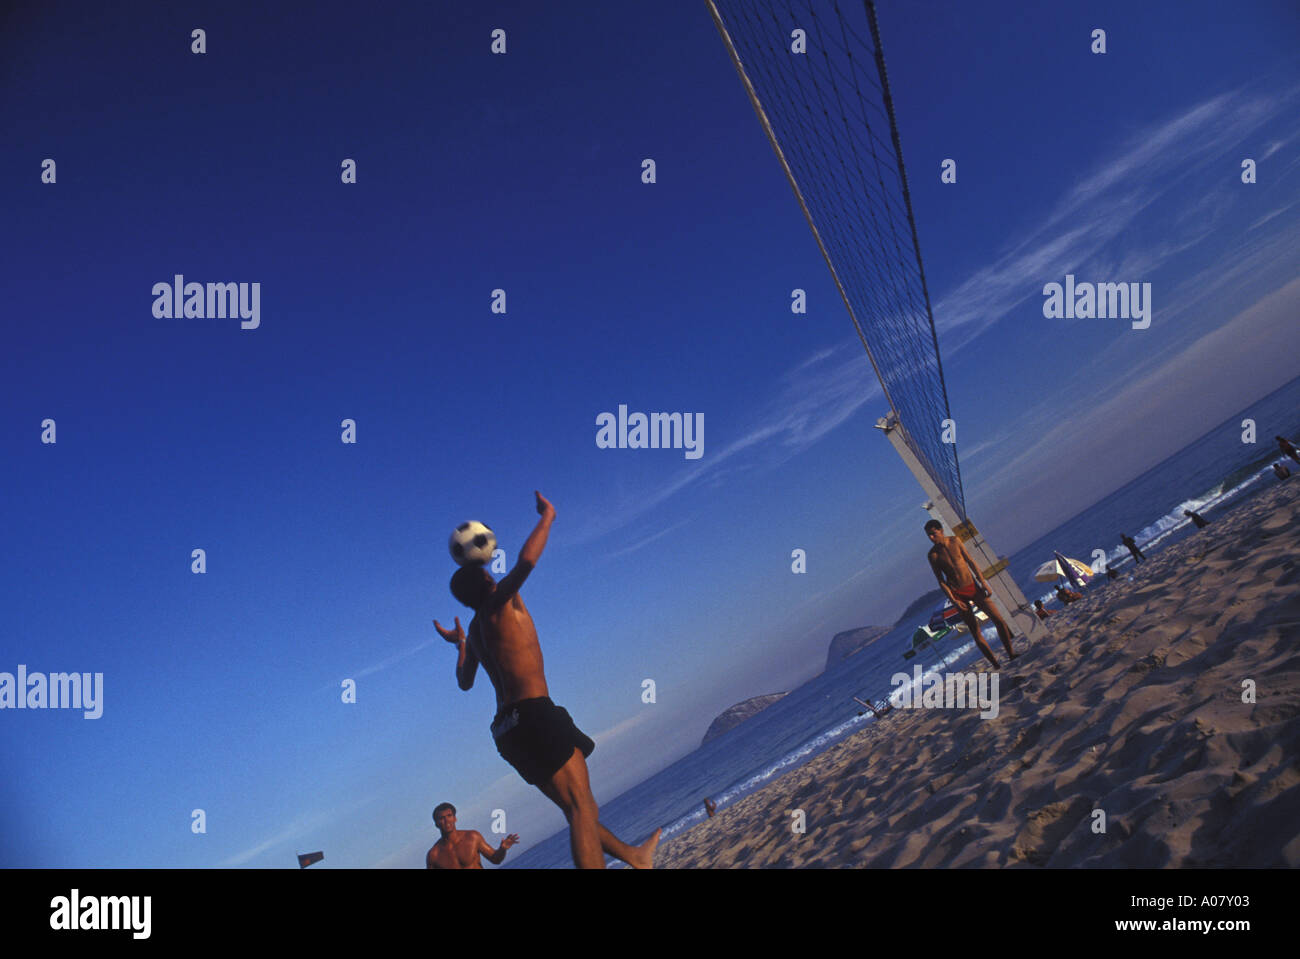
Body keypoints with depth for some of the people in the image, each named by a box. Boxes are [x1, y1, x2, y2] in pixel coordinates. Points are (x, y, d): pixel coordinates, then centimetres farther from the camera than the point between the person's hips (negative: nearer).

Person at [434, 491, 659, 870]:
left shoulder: (475, 630, 19)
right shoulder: (499, 604, -4)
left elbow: (465, 683, 32)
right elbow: (526, 561, -23)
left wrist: (461, 646, 45)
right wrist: (547, 516, -10)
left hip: (507, 728, 9)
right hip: (534, 714, -9)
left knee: (578, 809, 21)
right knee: (581, 809, -14)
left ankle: (634, 856, 37)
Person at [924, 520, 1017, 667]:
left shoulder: (954, 541, 0)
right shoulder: (933, 555, -7)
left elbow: (970, 562, 4)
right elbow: (941, 581, -5)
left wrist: (983, 583, -1)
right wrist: (953, 601, -13)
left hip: (973, 587, 3)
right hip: (958, 594, -3)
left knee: (999, 620, -2)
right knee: (975, 631, -2)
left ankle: (1011, 654, 12)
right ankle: (995, 664, 5)